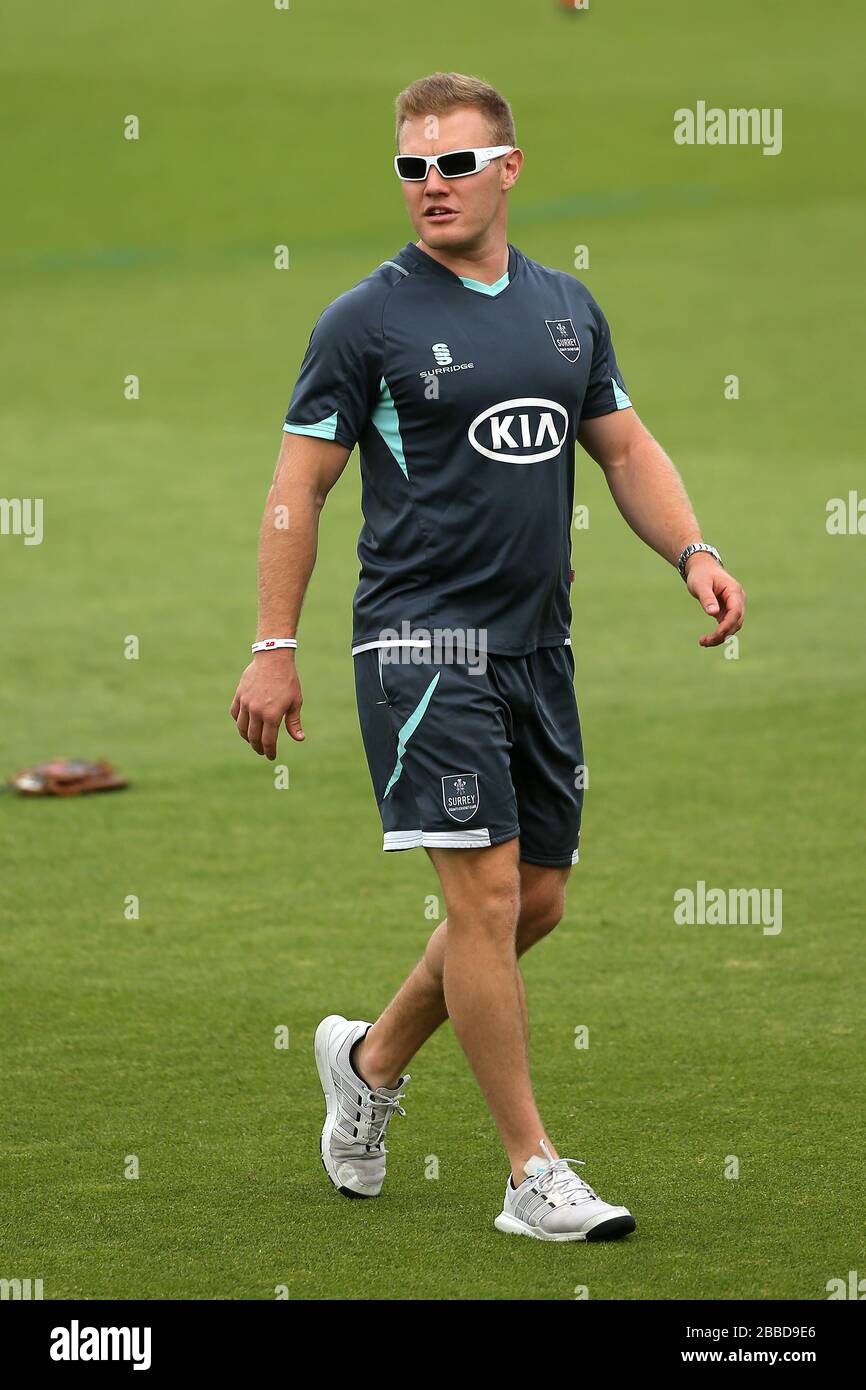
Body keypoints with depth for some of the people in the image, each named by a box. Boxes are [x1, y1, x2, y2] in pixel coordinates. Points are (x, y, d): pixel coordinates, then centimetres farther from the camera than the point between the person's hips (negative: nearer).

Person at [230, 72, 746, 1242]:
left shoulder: (566, 308, 10)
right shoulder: (367, 321, -6)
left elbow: (626, 448, 19)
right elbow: (299, 486, -3)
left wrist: (694, 553, 2)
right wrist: (274, 647, -8)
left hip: (536, 648, 6)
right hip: (423, 645, -6)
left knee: (538, 900, 10)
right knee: (487, 893, -12)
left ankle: (373, 1058, 33)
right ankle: (533, 1172, -7)